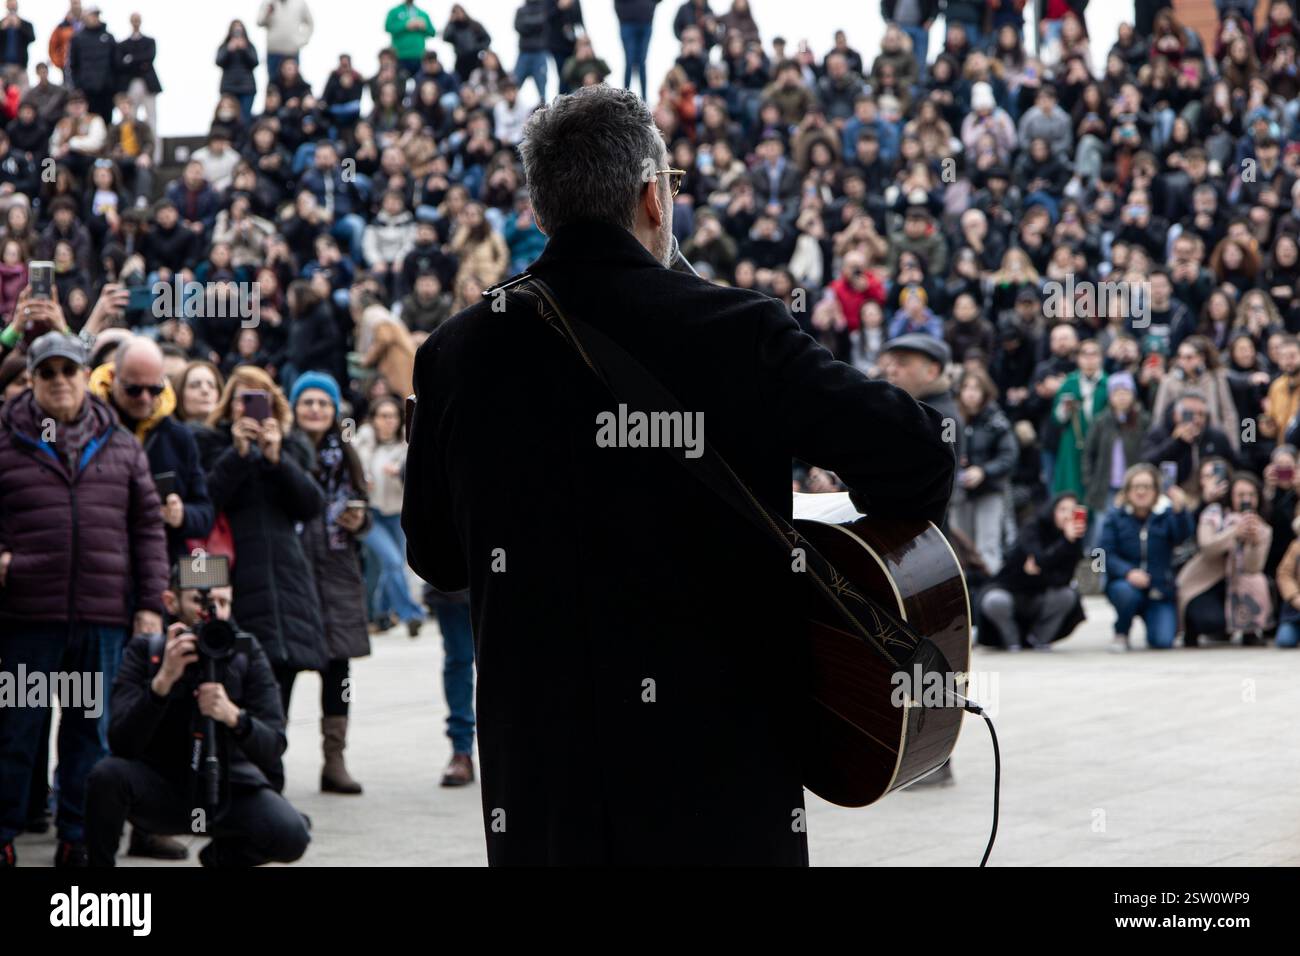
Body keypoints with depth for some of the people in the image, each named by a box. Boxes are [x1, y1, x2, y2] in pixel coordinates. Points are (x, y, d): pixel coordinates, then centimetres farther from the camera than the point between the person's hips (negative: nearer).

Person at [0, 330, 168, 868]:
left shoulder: (121, 446, 11)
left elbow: (147, 528, 11)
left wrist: (150, 604, 4)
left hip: (104, 619, 2)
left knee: (91, 730, 8)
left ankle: (77, 840, 16)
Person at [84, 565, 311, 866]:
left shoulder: (246, 653, -6)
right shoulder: (145, 652, -8)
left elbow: (273, 746, -15)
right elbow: (121, 743, -22)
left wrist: (233, 716, -36)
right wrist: (163, 680, -34)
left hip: (230, 788, 1)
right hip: (160, 790, -1)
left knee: (292, 836, -27)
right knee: (108, 775, -33)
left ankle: (223, 856, 7)